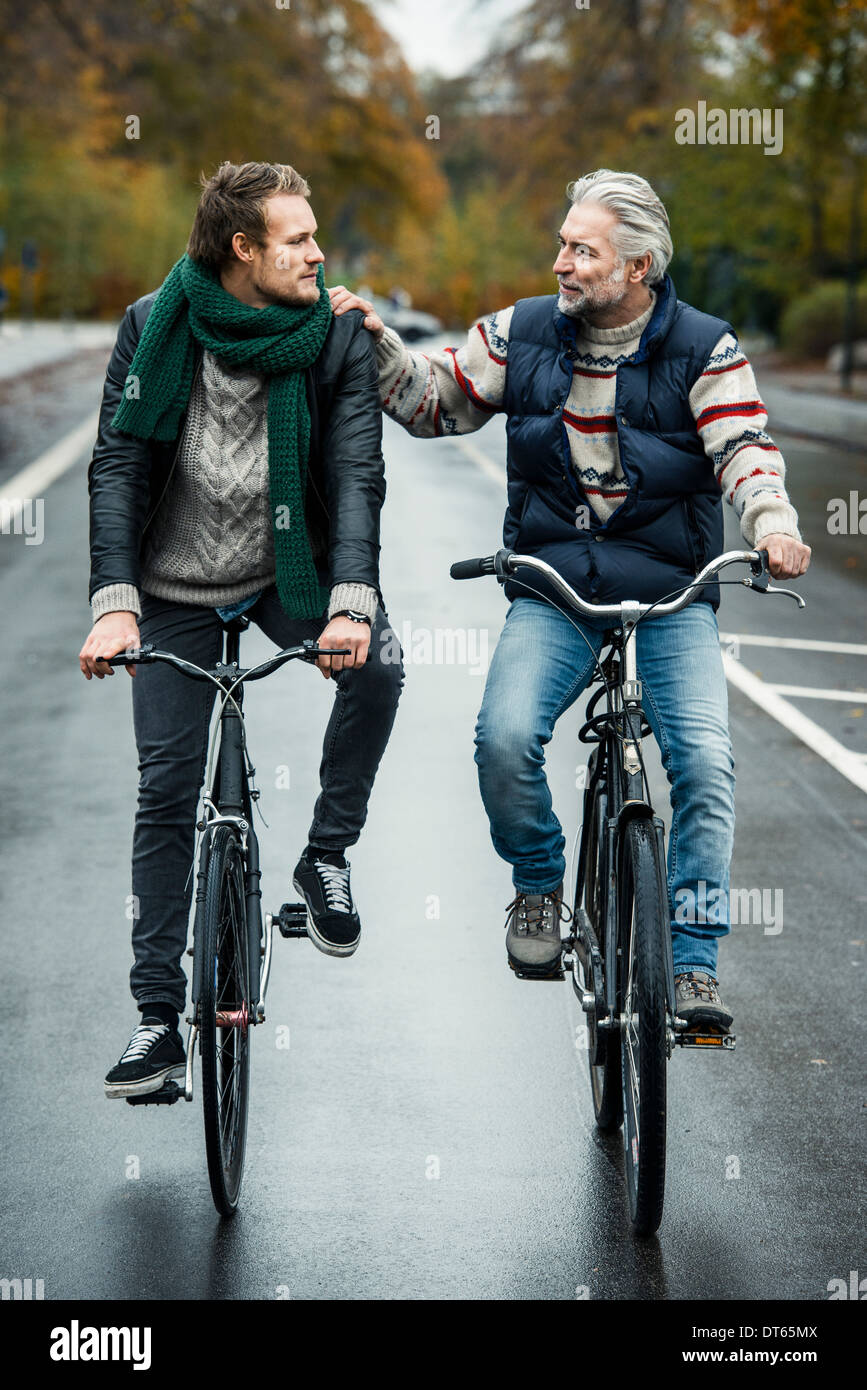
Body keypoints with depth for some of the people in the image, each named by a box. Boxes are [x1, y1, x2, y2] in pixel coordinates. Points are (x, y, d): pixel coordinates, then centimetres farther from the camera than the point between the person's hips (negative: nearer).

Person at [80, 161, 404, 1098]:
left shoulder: (336, 333, -10)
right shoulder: (155, 326, -10)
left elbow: (356, 474, -17)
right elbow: (118, 466, -12)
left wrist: (351, 601, -33)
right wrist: (114, 603, -25)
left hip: (290, 570, 0)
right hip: (176, 589, 0)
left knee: (376, 665, -29)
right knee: (167, 792, -1)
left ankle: (326, 855, -5)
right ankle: (158, 1015, 9)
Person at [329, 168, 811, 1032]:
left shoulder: (704, 350, -3)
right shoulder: (522, 335, 4)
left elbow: (744, 451, -13)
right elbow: (435, 402, 13)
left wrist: (773, 527, -33)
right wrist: (376, 342, -2)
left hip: (671, 600, -1)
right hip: (551, 595, 1)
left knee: (703, 761, -19)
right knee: (504, 738, -23)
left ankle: (693, 962, -7)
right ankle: (539, 885, 6)